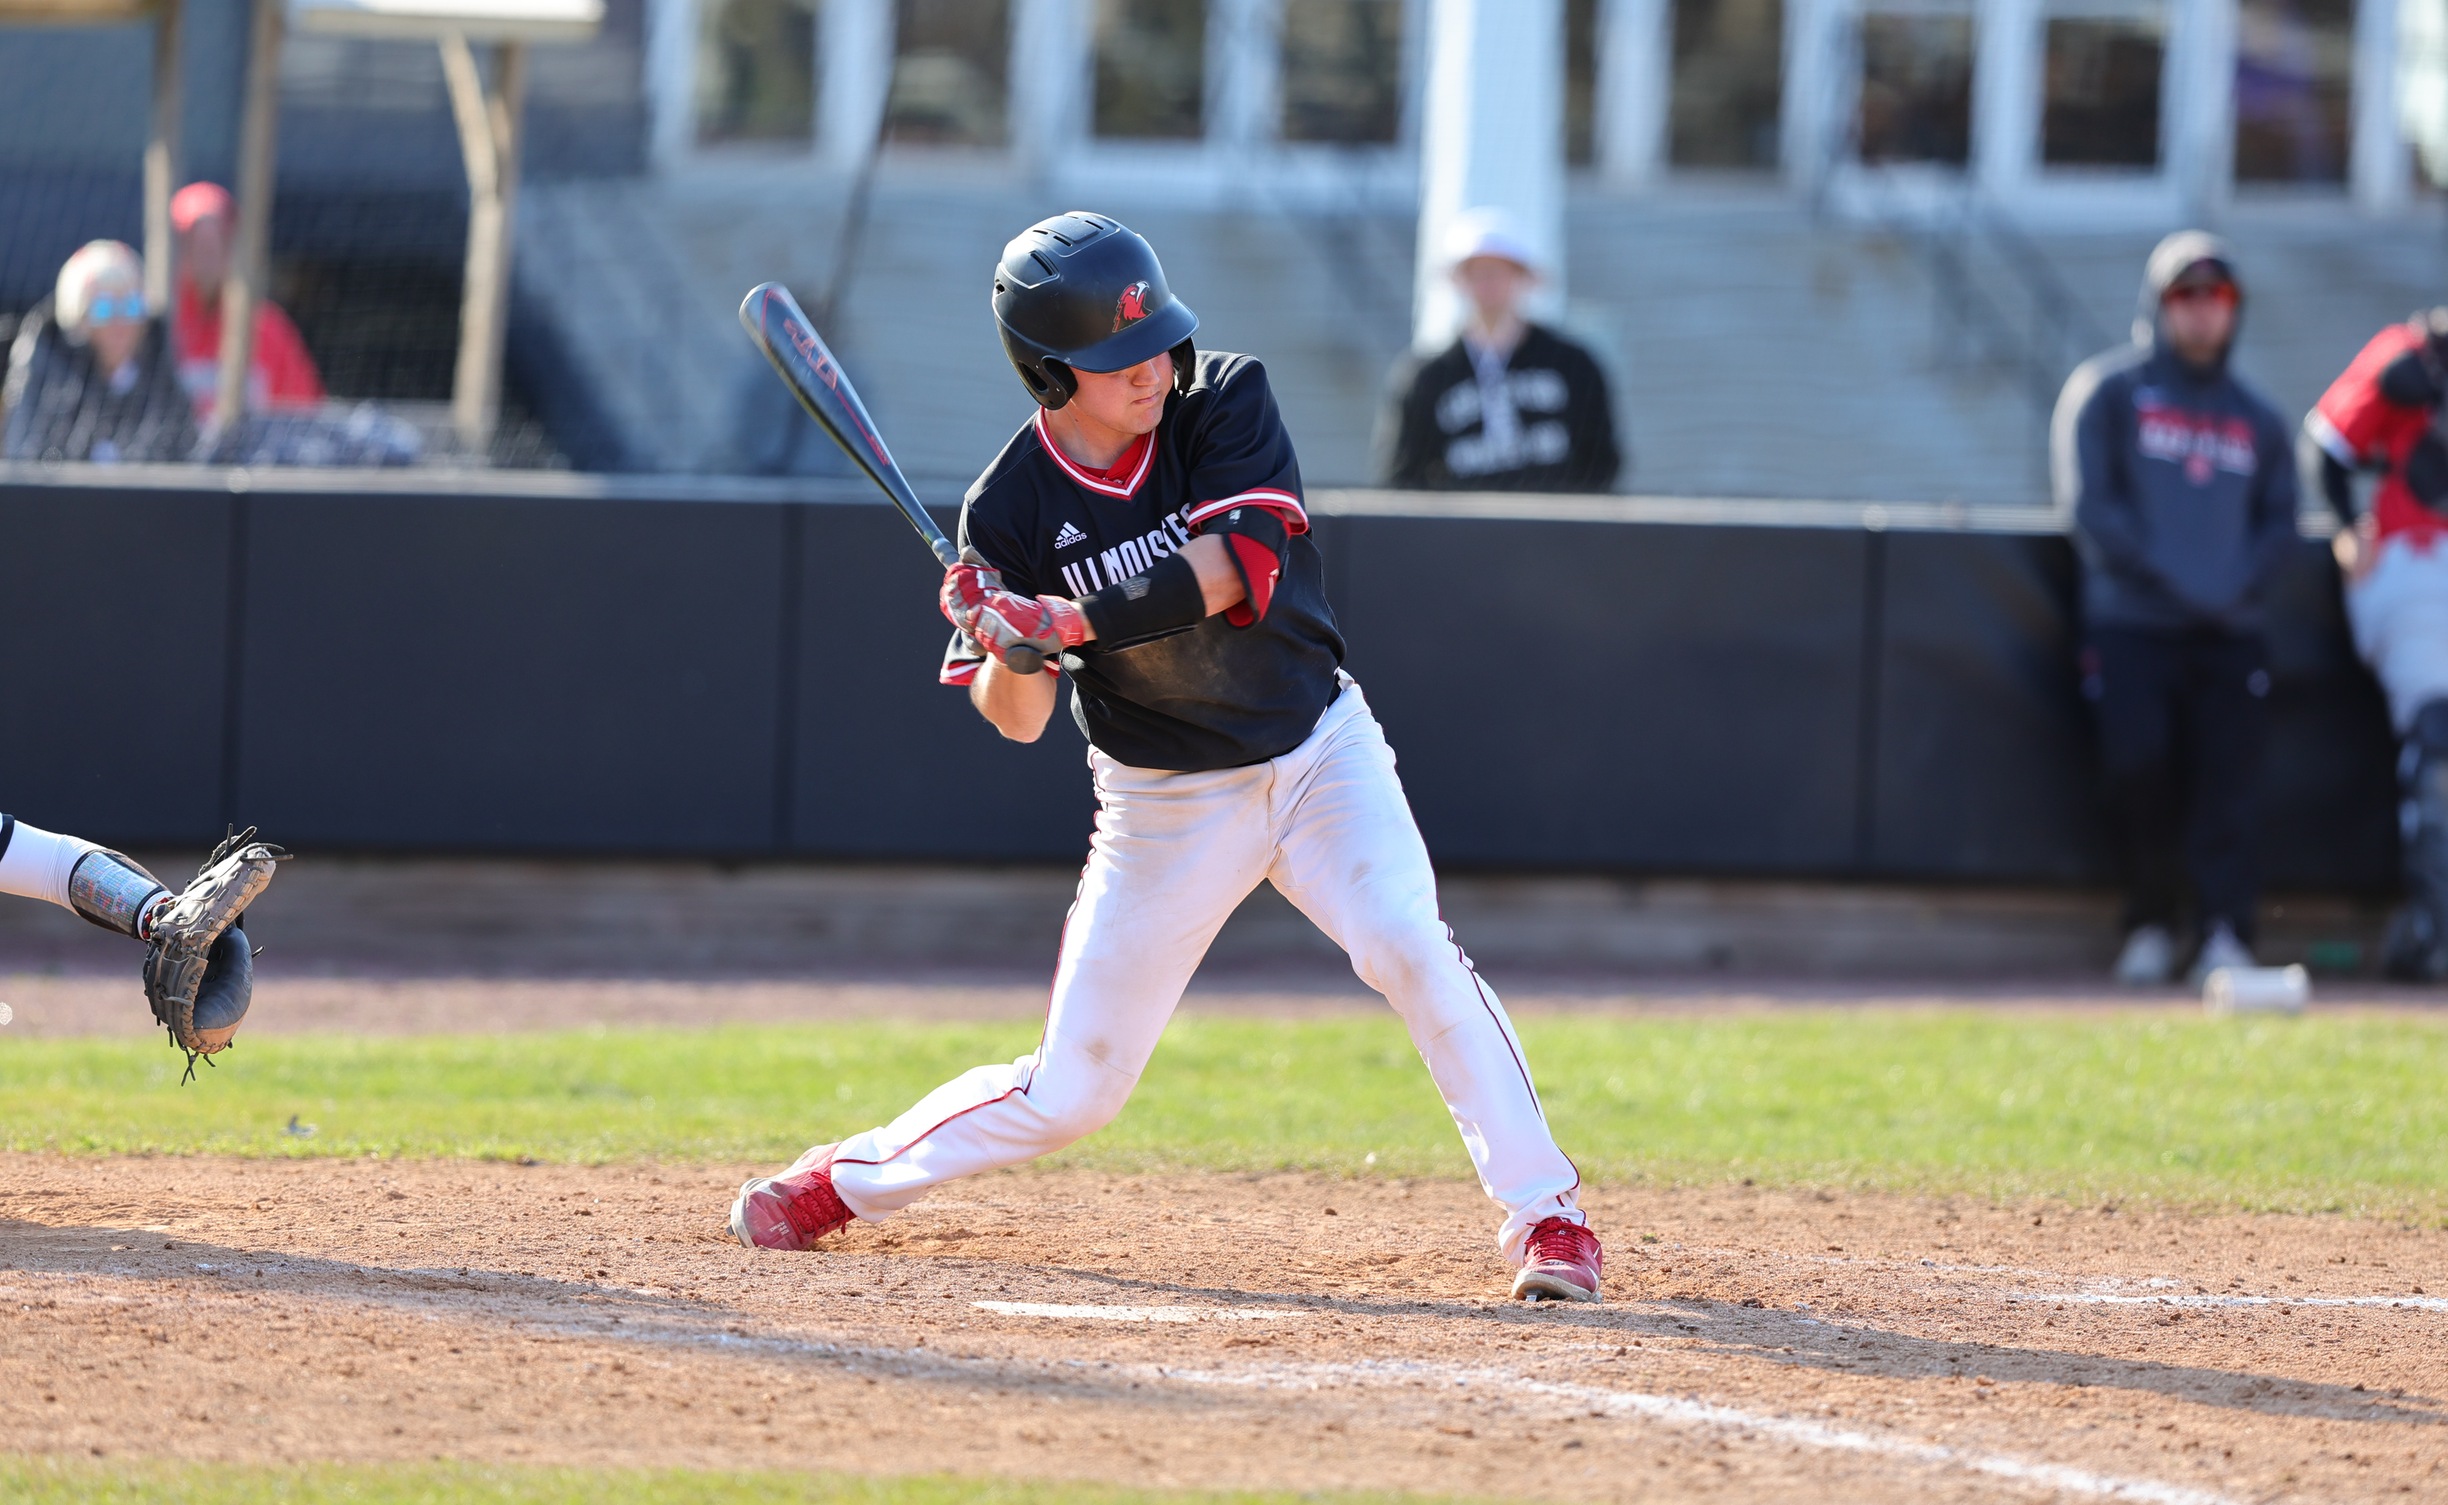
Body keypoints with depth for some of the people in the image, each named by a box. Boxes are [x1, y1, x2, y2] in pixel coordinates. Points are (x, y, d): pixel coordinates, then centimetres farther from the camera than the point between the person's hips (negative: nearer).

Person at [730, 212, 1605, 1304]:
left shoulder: (1225, 400, -13)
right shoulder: (1011, 510, -13)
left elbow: (1240, 558, -28)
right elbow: (1016, 720, -10)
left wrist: (1065, 622, -36)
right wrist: (1012, 654, -34)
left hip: (1317, 752, 0)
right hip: (1164, 804, 0)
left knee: (1410, 951, -25)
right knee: (1072, 1089, 2)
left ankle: (1542, 1212, -17)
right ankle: (837, 1183, 23)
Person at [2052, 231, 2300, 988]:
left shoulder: (2255, 418, 19)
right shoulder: (2105, 389, 7)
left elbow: (2279, 519, 16)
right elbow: (2089, 502, -2)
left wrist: (2237, 583, -5)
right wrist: (2171, 578, -11)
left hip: (2229, 632, 3)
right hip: (2131, 622, -3)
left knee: (2228, 775, -10)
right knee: (2138, 759, -17)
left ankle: (2224, 934, -14)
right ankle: (2150, 925, -2)